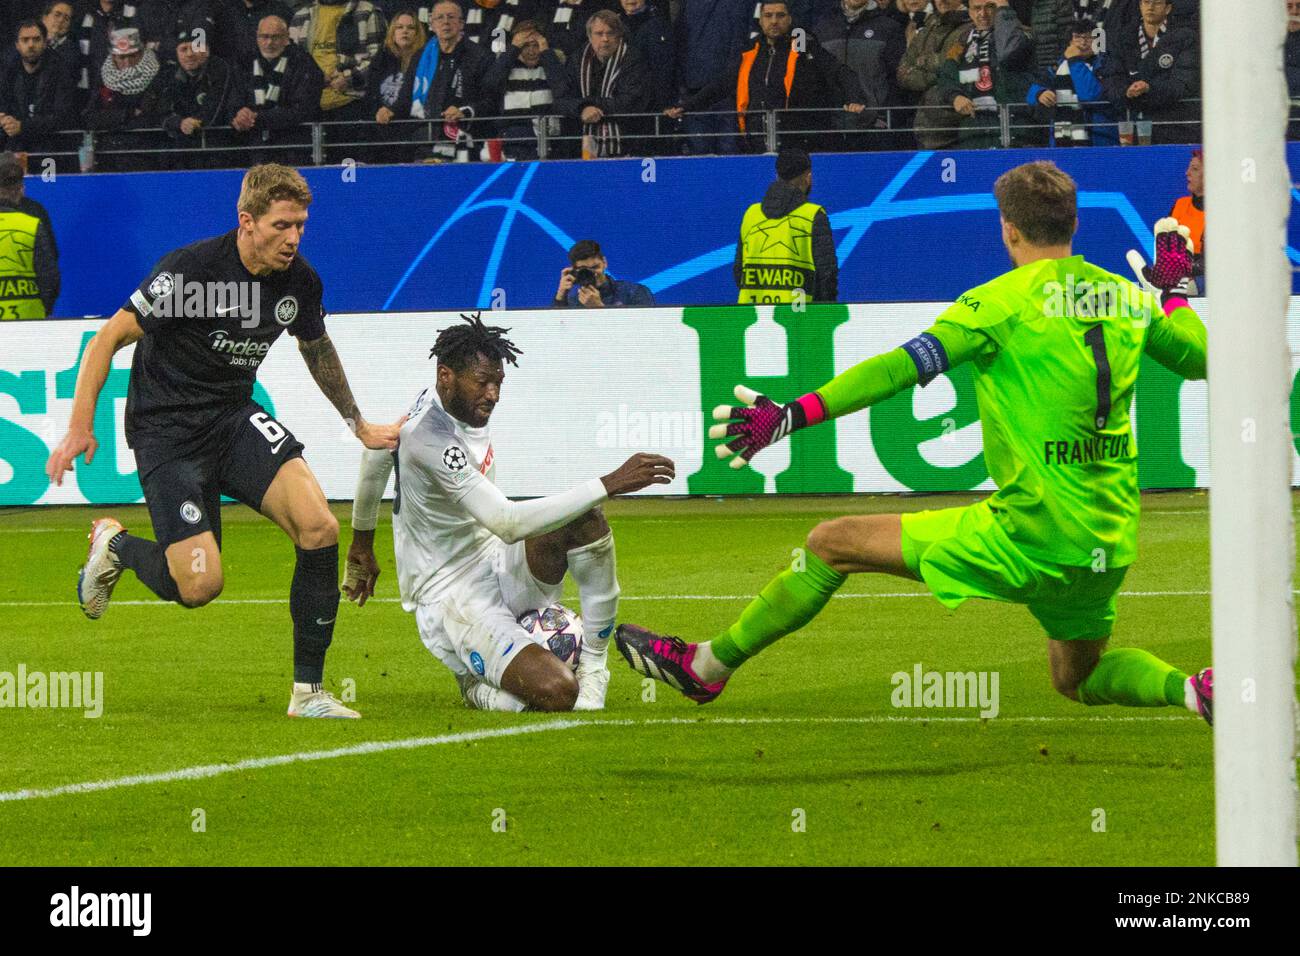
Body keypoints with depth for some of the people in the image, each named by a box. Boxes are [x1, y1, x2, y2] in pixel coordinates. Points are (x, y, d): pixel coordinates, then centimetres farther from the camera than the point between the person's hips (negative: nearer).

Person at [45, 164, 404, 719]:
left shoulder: (300, 281, -1)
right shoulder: (189, 271, -20)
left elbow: (317, 350, 22)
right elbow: (108, 339, -14)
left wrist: (358, 426, 30)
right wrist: (80, 428, -21)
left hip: (234, 419, 5)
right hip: (167, 431, -5)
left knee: (319, 527, -19)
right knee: (200, 584, -17)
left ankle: (309, 691, -9)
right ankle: (114, 545, 19)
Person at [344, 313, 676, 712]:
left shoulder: (433, 401, 6)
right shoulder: (430, 438, -26)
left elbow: (377, 454, 27)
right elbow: (508, 522, -35)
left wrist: (362, 546, 42)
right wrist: (609, 485, -37)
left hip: (496, 567, 9)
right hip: (451, 600, -9)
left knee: (587, 522, -19)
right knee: (556, 693, -31)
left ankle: (593, 670, -8)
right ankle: (479, 687, 4)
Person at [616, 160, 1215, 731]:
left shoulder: (1004, 301, -9)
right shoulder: (1130, 300, 7)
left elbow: (902, 367, -16)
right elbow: (1203, 358, 21)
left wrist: (794, 414, -18)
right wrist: (1172, 293, 37)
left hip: (1028, 538, -6)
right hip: (1109, 548, 6)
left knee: (832, 544, 5)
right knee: (1075, 677, 30)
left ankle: (710, 665, 14)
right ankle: (1191, 689, 2)